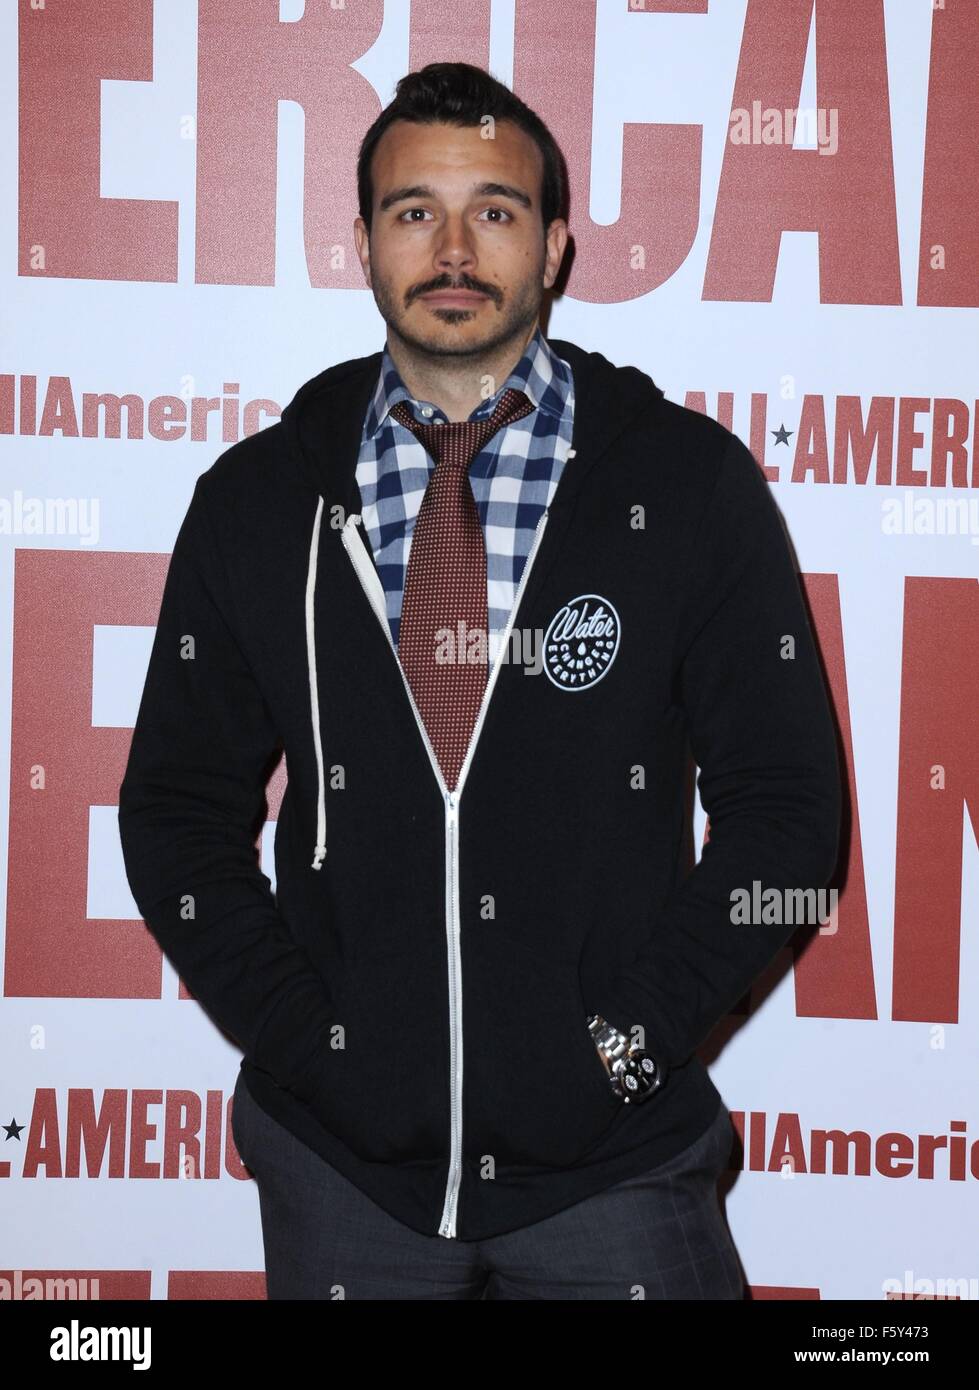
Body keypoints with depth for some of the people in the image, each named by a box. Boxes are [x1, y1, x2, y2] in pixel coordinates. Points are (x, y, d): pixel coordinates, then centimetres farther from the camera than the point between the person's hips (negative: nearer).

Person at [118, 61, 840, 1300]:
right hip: (342, 1159, 2)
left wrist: (630, 1036, -9)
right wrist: (300, 1041, -5)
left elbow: (783, 804, -2)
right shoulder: (256, 501, 2)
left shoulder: (692, 484, -3)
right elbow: (179, 813, 5)